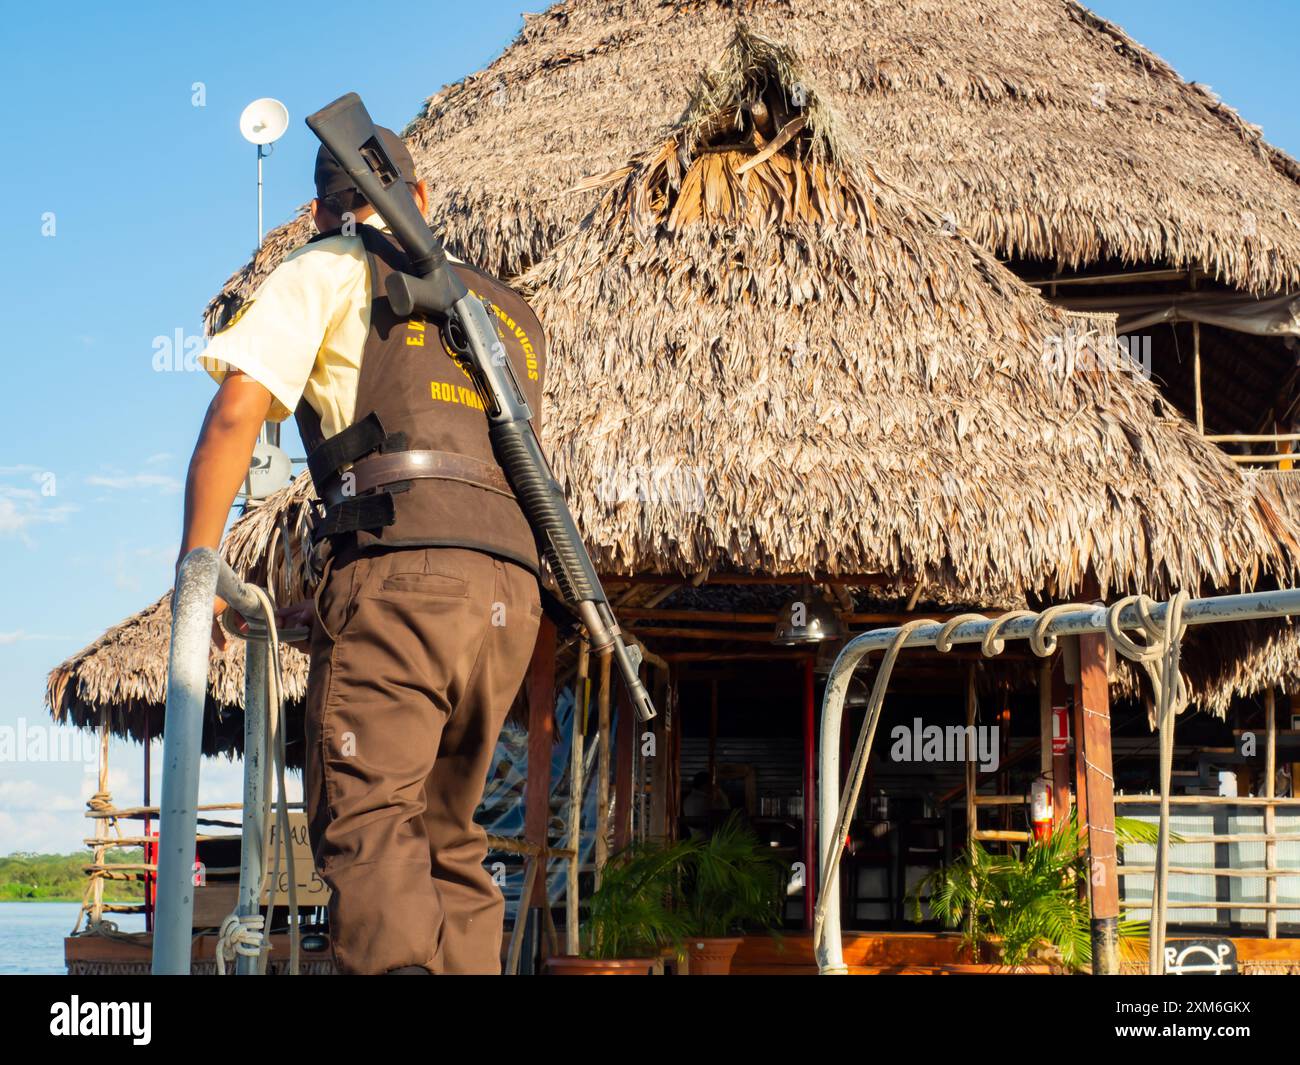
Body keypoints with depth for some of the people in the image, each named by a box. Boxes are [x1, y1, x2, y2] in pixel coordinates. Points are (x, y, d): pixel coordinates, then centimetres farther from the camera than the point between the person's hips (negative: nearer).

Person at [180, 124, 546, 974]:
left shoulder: (331, 269, 12)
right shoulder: (509, 311, 31)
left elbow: (238, 410, -1)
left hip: (399, 567, -6)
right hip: (511, 589, 6)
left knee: (365, 828, -11)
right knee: (449, 838, 13)